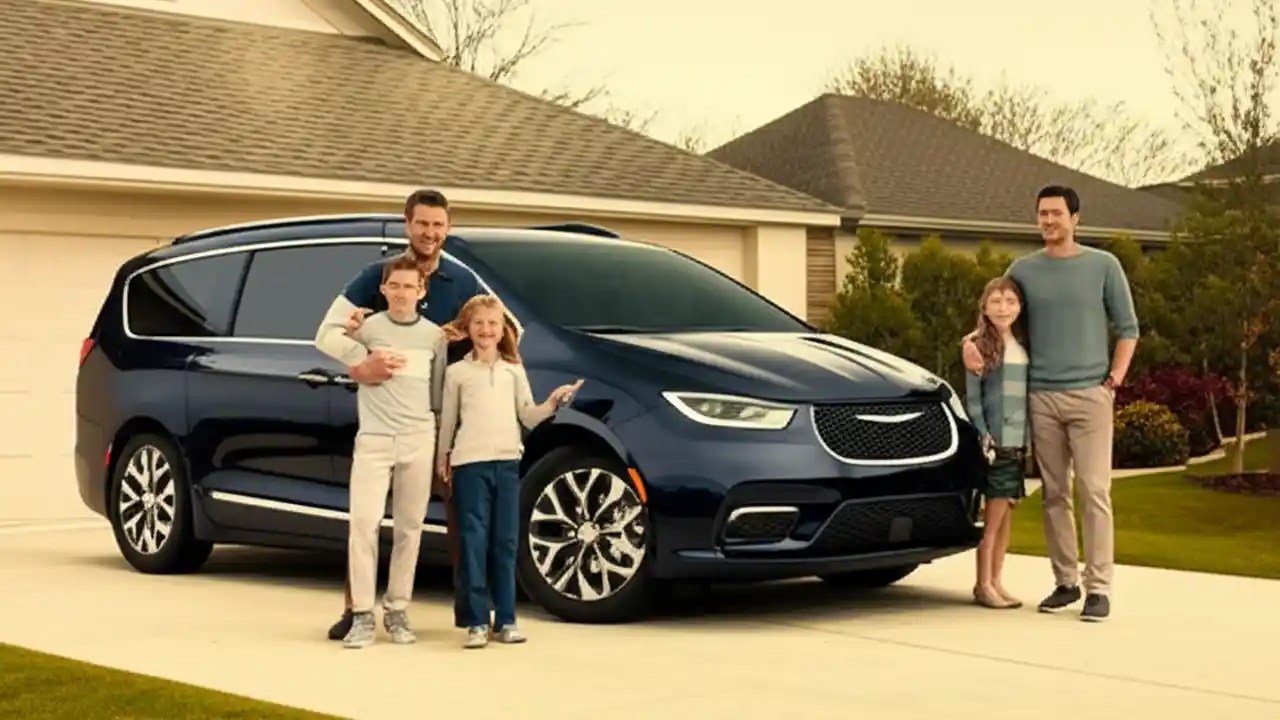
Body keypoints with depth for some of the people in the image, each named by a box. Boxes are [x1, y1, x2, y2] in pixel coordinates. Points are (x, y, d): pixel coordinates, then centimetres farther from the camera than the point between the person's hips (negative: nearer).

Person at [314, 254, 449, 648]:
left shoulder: (435, 335, 10)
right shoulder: (369, 327, 2)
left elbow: (439, 392, 15)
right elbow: (327, 337, -11)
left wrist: (444, 445, 13)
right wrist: (367, 359, -13)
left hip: (419, 442, 3)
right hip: (374, 440, -3)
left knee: (409, 527, 6)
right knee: (364, 522, -11)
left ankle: (397, 611, 15)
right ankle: (362, 615, -7)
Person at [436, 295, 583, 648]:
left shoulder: (514, 371, 14)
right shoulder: (457, 372, 7)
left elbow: (528, 417, 10)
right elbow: (448, 420, 11)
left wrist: (552, 403, -6)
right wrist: (442, 458, 10)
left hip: (508, 462, 3)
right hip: (470, 463, -3)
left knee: (505, 543, 5)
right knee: (474, 542, -5)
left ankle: (505, 620, 9)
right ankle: (477, 622, -3)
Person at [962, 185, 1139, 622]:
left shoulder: (1103, 266, 5)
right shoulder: (1023, 270, 10)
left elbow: (1127, 328, 8)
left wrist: (1113, 382, -2)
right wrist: (970, 342, -8)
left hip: (1089, 394, -2)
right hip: (1040, 397, 2)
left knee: (1094, 492, -7)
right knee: (1054, 495, 5)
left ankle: (1099, 588, -5)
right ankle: (1065, 581, 13)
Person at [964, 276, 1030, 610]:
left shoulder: (1024, 347, 13)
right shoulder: (978, 346, -3)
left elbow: (1029, 394, 15)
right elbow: (972, 398, -6)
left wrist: (1030, 440, 9)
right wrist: (984, 437, -13)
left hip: (1019, 442, 5)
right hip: (995, 441, -5)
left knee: (1007, 511, 7)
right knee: (995, 511, -6)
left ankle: (996, 581, 14)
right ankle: (983, 584, 1)